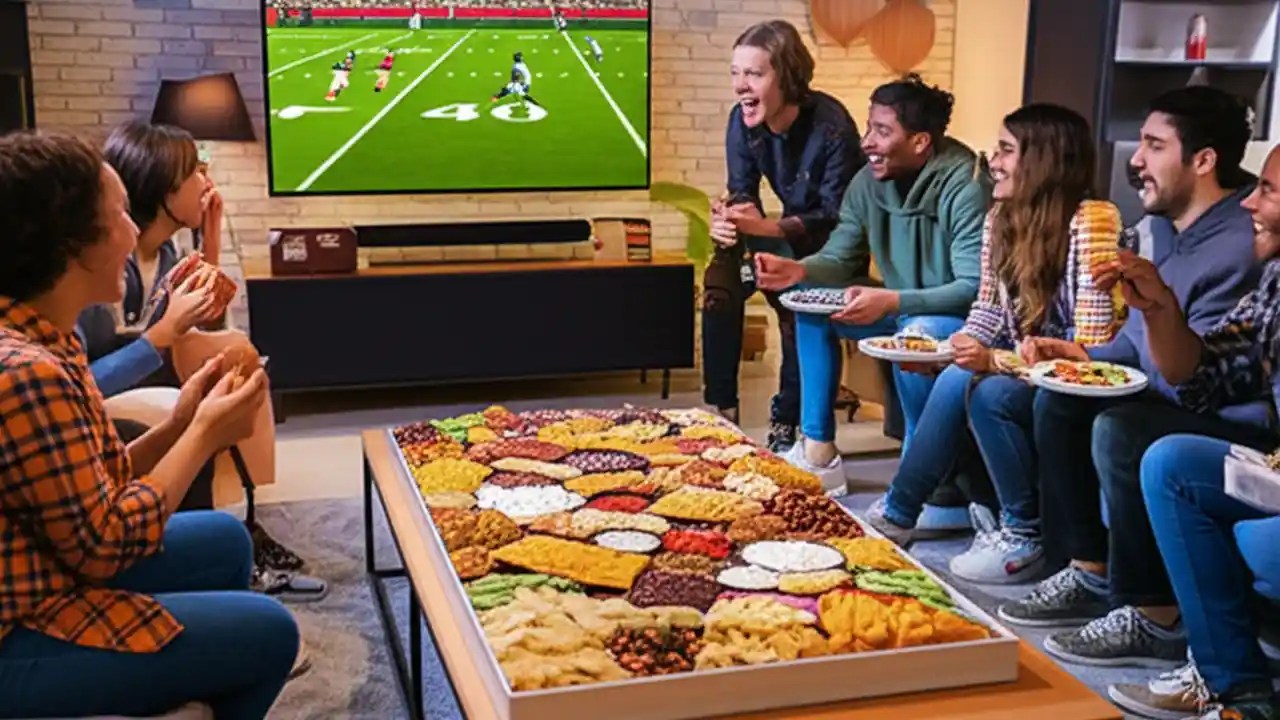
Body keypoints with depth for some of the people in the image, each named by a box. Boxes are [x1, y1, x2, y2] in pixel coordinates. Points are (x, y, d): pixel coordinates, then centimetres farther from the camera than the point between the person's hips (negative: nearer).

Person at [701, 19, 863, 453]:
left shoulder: (831, 126, -29)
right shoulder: (742, 121, -12)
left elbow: (838, 216, -26)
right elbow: (742, 193, -8)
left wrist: (770, 228, -37)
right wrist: (728, 221, -32)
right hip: (793, 230, 6)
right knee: (721, 279, -18)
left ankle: (786, 422, -9)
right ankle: (720, 408, -10)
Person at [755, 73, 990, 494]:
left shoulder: (964, 188, -24)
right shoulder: (869, 182, -4)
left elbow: (977, 288, -29)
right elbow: (839, 259, 3)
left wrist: (892, 302, -39)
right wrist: (799, 270, -20)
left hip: (959, 320, -7)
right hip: (901, 310, 8)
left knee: (915, 335, -37)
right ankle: (818, 452, -3)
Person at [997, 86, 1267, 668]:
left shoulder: (1239, 245, -24)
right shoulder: (1169, 226, 8)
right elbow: (1140, 344, 17)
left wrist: (1150, 298, -23)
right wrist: (1087, 357, 2)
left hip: (1244, 424, -11)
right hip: (1184, 400, 11)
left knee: (1120, 430, -32)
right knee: (1058, 402, 8)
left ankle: (1154, 621, -15)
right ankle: (1091, 576, 11)